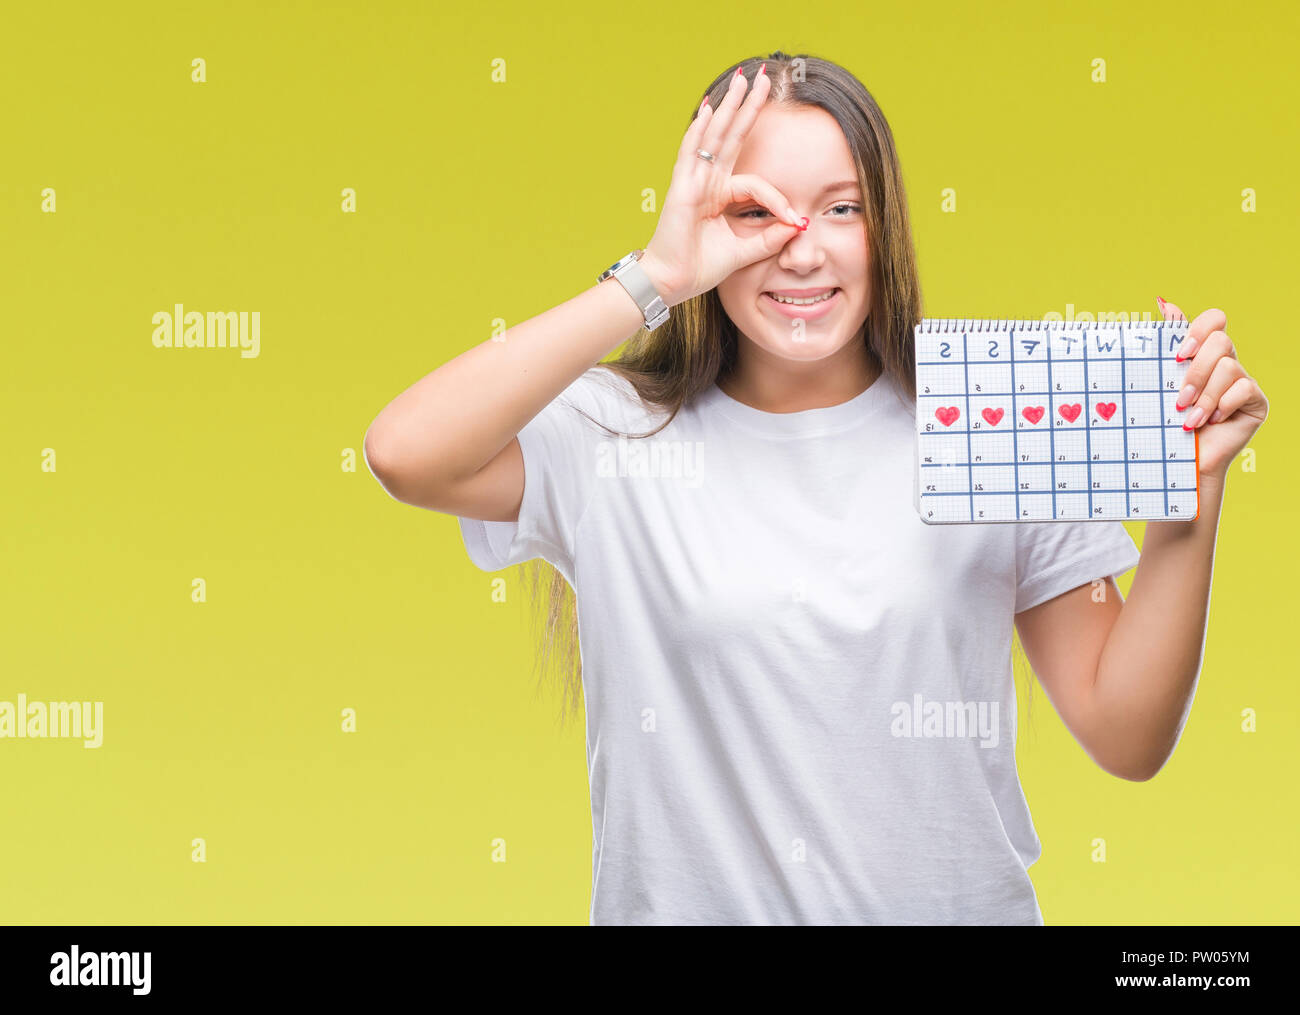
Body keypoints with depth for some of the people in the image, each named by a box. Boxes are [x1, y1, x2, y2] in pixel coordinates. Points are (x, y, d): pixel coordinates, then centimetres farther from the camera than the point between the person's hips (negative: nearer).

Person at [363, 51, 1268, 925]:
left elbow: (1128, 738, 4)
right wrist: (648, 282, -16)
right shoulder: (614, 435, -1)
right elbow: (406, 454, -20)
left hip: (950, 905, 0)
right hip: (687, 905, 1)